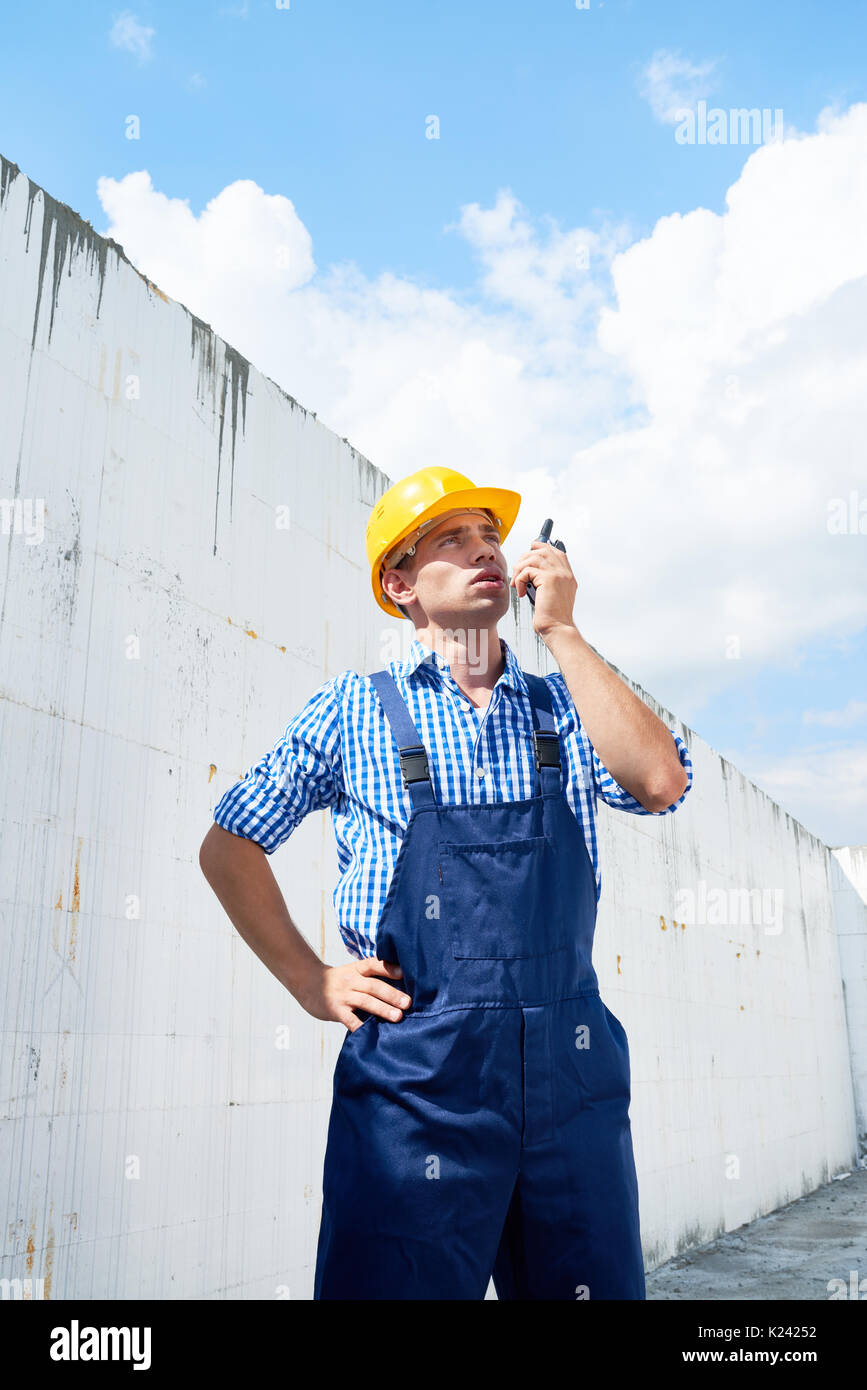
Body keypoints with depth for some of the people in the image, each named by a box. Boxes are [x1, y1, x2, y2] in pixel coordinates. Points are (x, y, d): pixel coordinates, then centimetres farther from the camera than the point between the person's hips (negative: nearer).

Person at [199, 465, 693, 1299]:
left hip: (571, 1072, 3)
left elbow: (659, 783, -8)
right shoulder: (354, 709, 5)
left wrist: (560, 629, -5)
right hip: (414, 1073, -2)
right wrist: (312, 982, 1)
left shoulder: (563, 708, 11)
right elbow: (228, 848, 9)